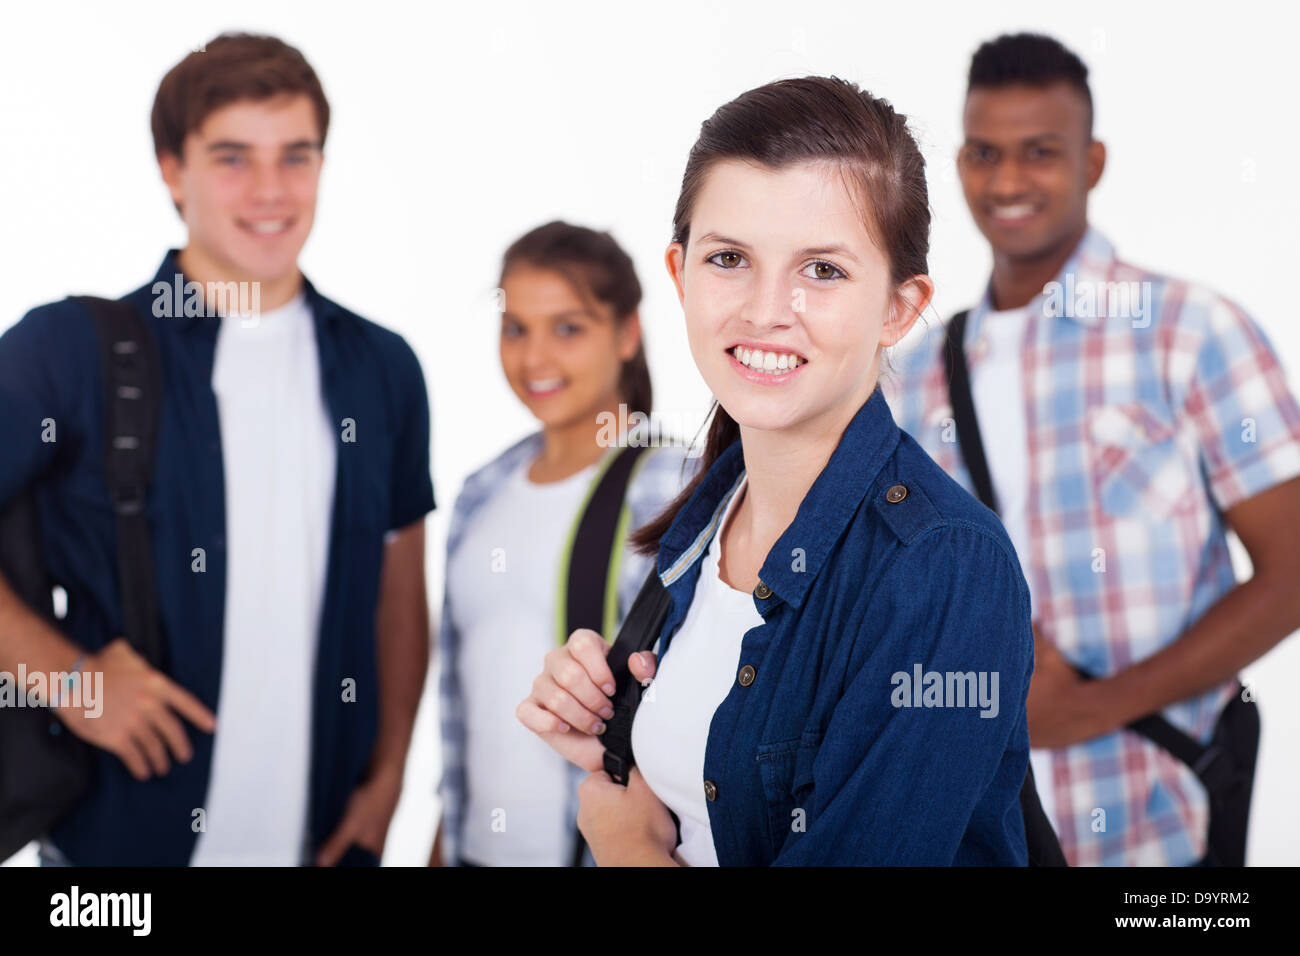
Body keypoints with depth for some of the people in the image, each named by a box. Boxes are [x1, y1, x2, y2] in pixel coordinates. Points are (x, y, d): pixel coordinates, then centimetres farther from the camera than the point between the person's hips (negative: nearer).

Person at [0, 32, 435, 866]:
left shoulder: (382, 368, 7)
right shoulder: (70, 350, -6)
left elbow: (399, 592, 11)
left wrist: (388, 777, 4)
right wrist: (69, 674, -14)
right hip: (122, 835, -3)